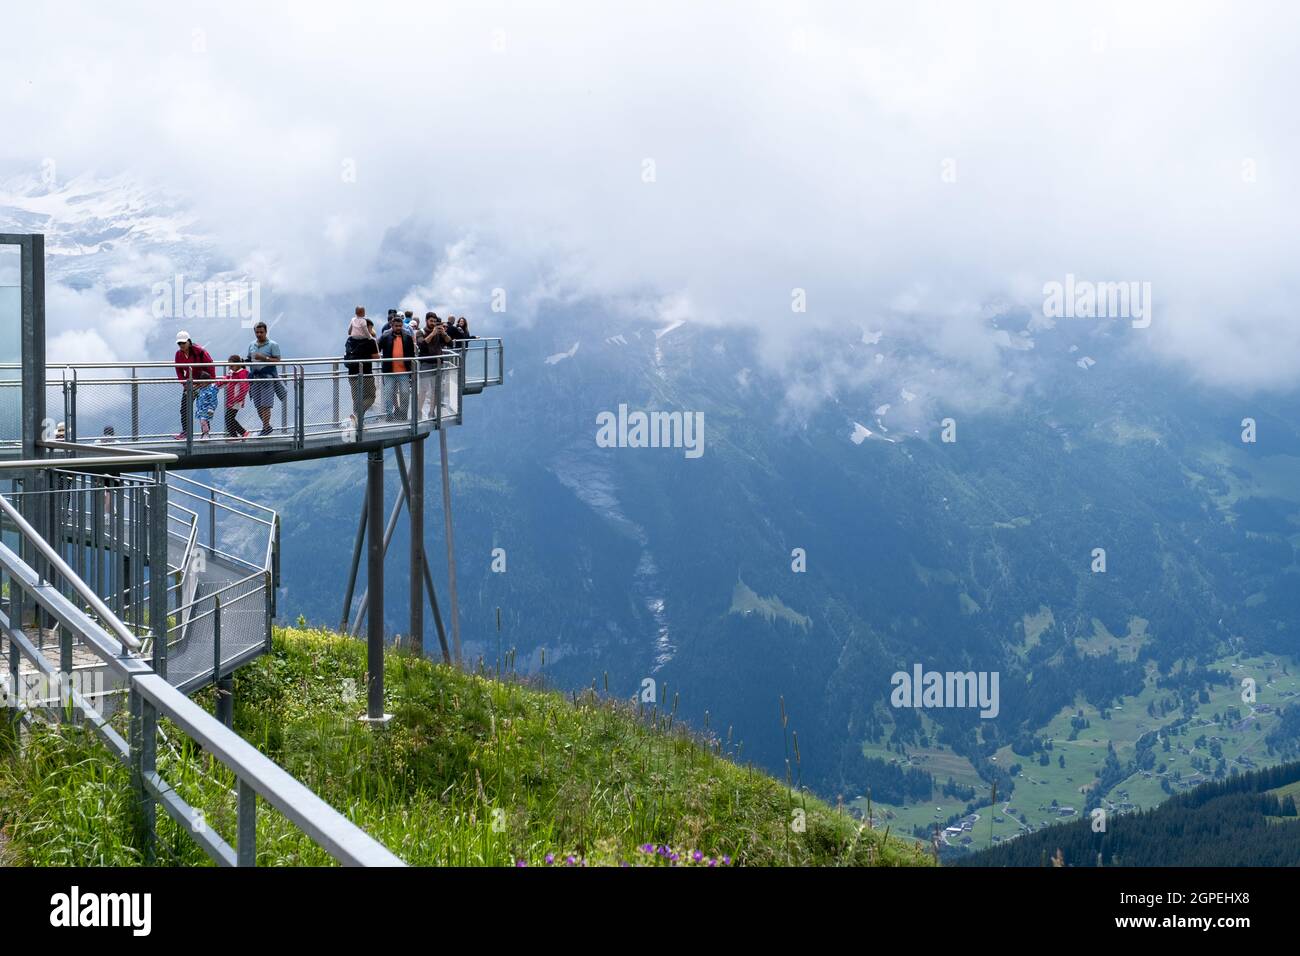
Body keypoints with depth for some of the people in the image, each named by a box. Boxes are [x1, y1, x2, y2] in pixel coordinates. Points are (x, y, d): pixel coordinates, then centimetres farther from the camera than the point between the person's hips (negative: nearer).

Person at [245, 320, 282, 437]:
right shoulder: (252, 345, 14)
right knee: (258, 405, 6)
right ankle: (266, 426, 19)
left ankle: (265, 428, -8)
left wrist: (264, 358, -20)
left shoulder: (273, 345, -4)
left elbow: (277, 361, -10)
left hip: (268, 377, -6)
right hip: (255, 377, 6)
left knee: (265, 404, -12)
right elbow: (248, 359, 22)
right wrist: (244, 361, -1)